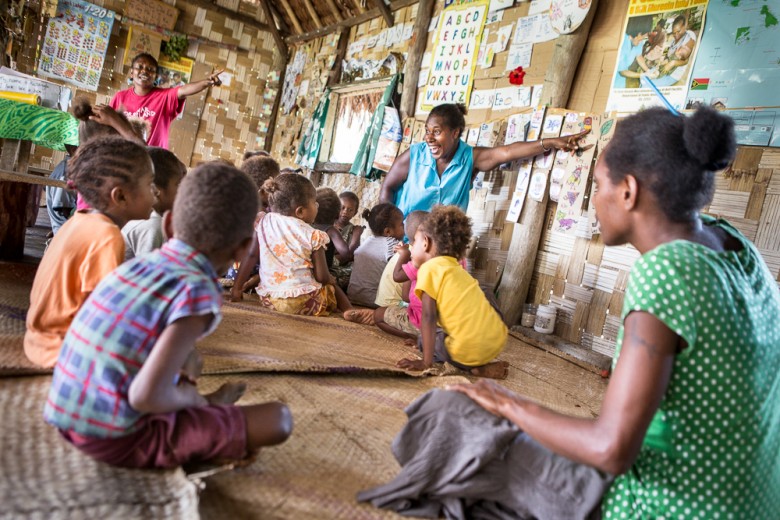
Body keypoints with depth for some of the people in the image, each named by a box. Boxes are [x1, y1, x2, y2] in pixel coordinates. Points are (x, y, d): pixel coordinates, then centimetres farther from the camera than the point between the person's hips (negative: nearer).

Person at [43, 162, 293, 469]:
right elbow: (147, 395, -25)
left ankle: (208, 407, 15)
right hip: (118, 440, -8)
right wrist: (190, 397, -5)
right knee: (278, 419, -7)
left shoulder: (136, 264, 3)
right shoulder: (198, 291, -19)